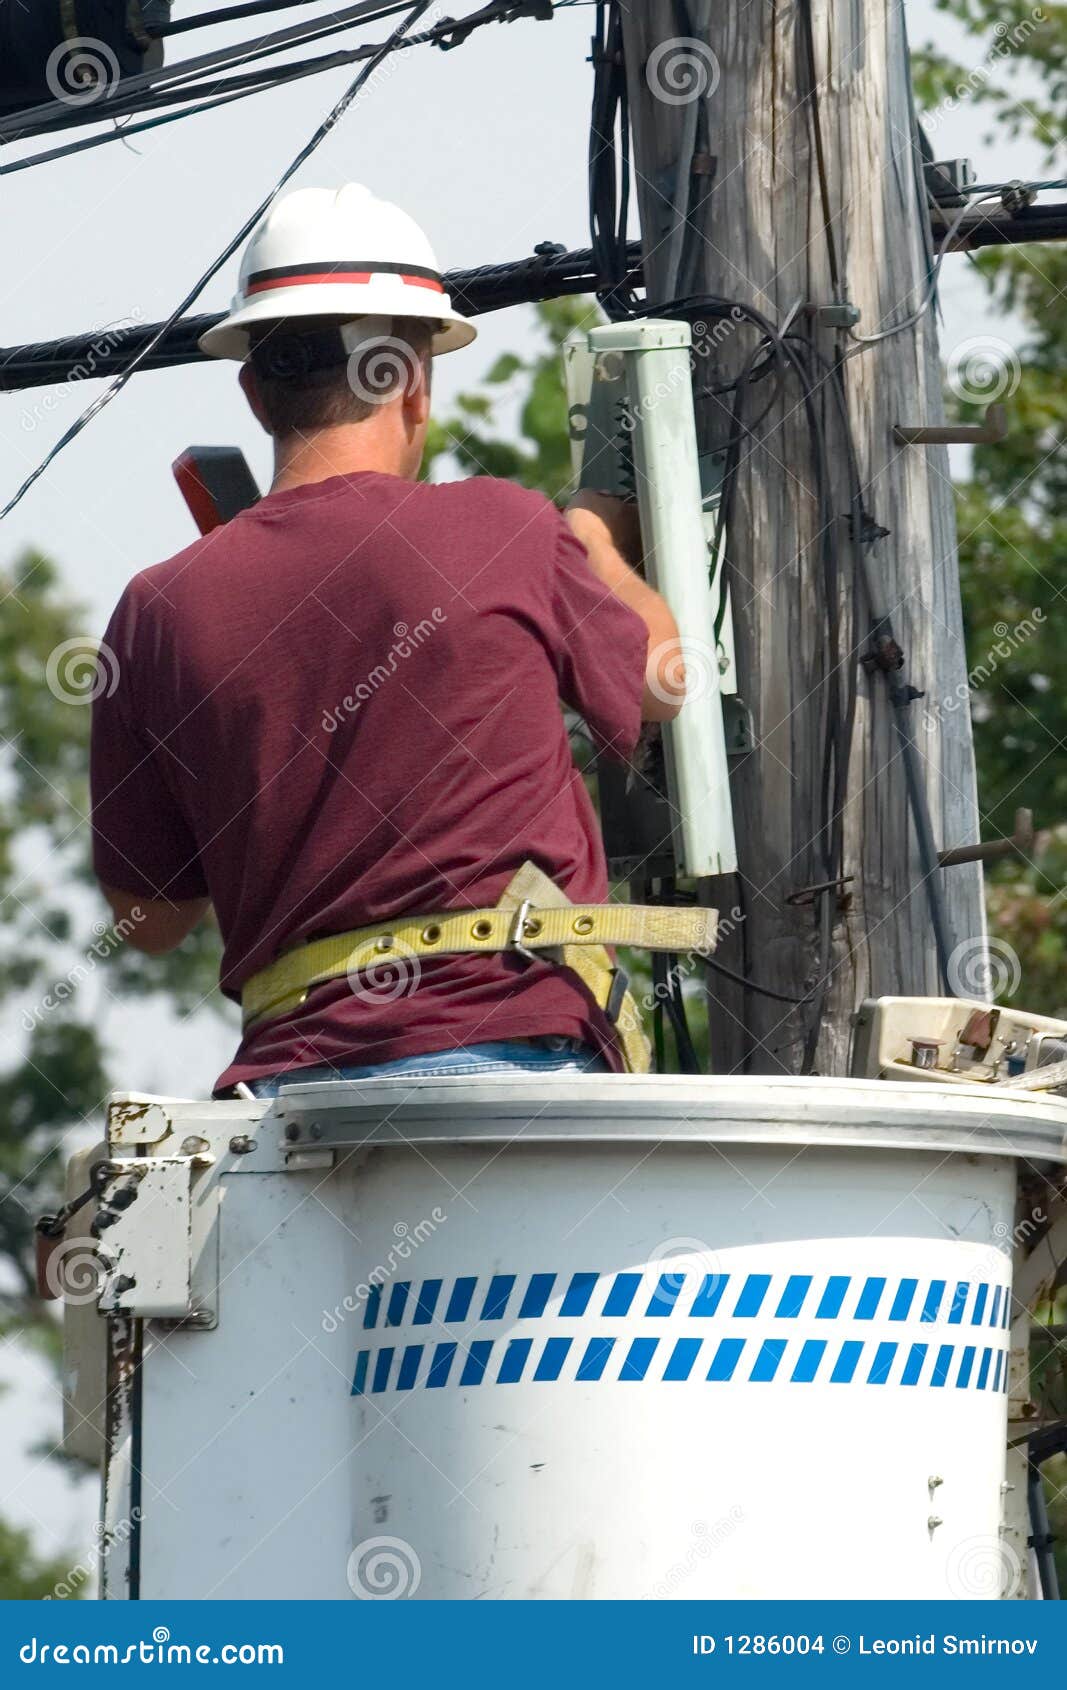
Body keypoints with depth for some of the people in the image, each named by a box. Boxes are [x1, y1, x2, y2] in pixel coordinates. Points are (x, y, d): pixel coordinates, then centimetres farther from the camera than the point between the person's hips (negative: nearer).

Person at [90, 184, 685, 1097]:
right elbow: (661, 679, 23)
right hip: (507, 1042, -3)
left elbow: (148, 917, 19)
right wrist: (597, 544, 44)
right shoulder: (506, 532, 1)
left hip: (291, 1070, 3)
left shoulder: (161, 611, 8)